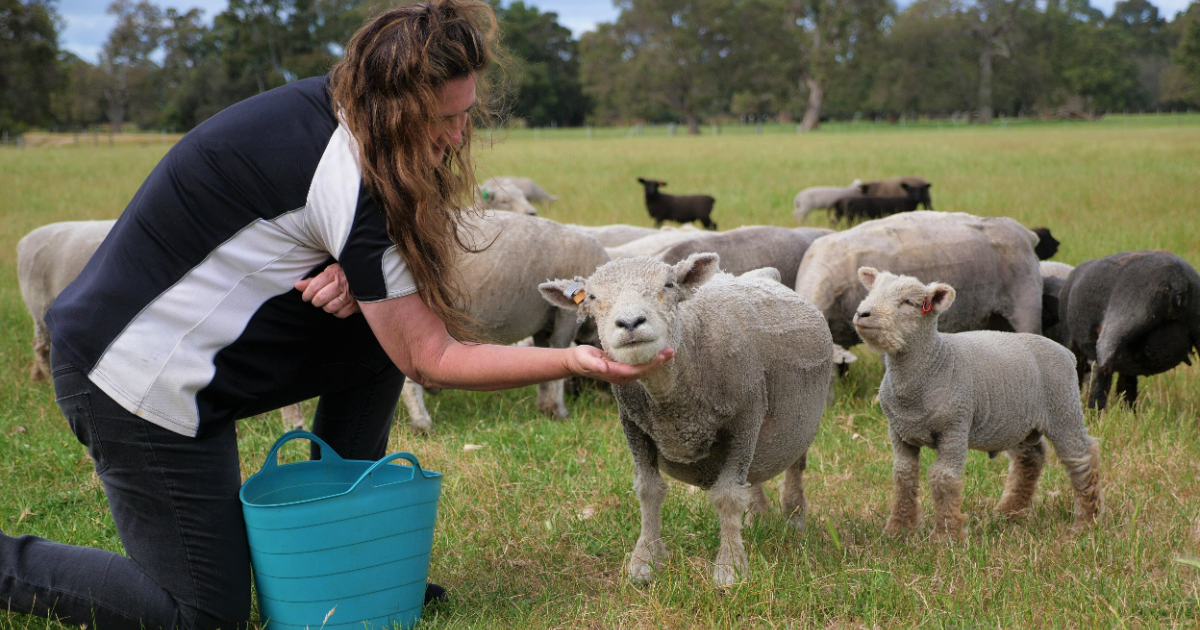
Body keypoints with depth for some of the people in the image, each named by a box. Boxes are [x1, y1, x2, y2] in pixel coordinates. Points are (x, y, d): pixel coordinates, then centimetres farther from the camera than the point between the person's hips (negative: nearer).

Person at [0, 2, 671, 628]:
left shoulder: (327, 104, -1)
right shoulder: (349, 182, -27)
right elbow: (429, 361, -19)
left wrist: (353, 276, -14)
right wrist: (573, 362, -21)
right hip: (140, 379, -9)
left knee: (383, 323, 2)